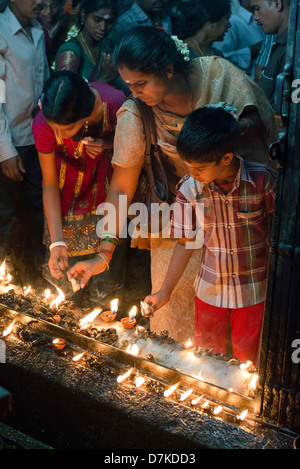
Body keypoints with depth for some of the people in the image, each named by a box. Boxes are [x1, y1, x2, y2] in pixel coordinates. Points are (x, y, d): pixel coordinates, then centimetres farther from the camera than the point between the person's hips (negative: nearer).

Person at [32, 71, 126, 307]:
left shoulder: (114, 103, -37)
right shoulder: (43, 124, -35)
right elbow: (50, 184, -21)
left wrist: (107, 144, -34)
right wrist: (57, 242, -26)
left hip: (103, 175, 1)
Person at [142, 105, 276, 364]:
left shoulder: (262, 180, -18)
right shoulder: (189, 189, -15)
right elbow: (185, 243, -4)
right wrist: (165, 291, -4)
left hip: (253, 291, -2)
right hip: (210, 289, 2)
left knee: (247, 358, 12)